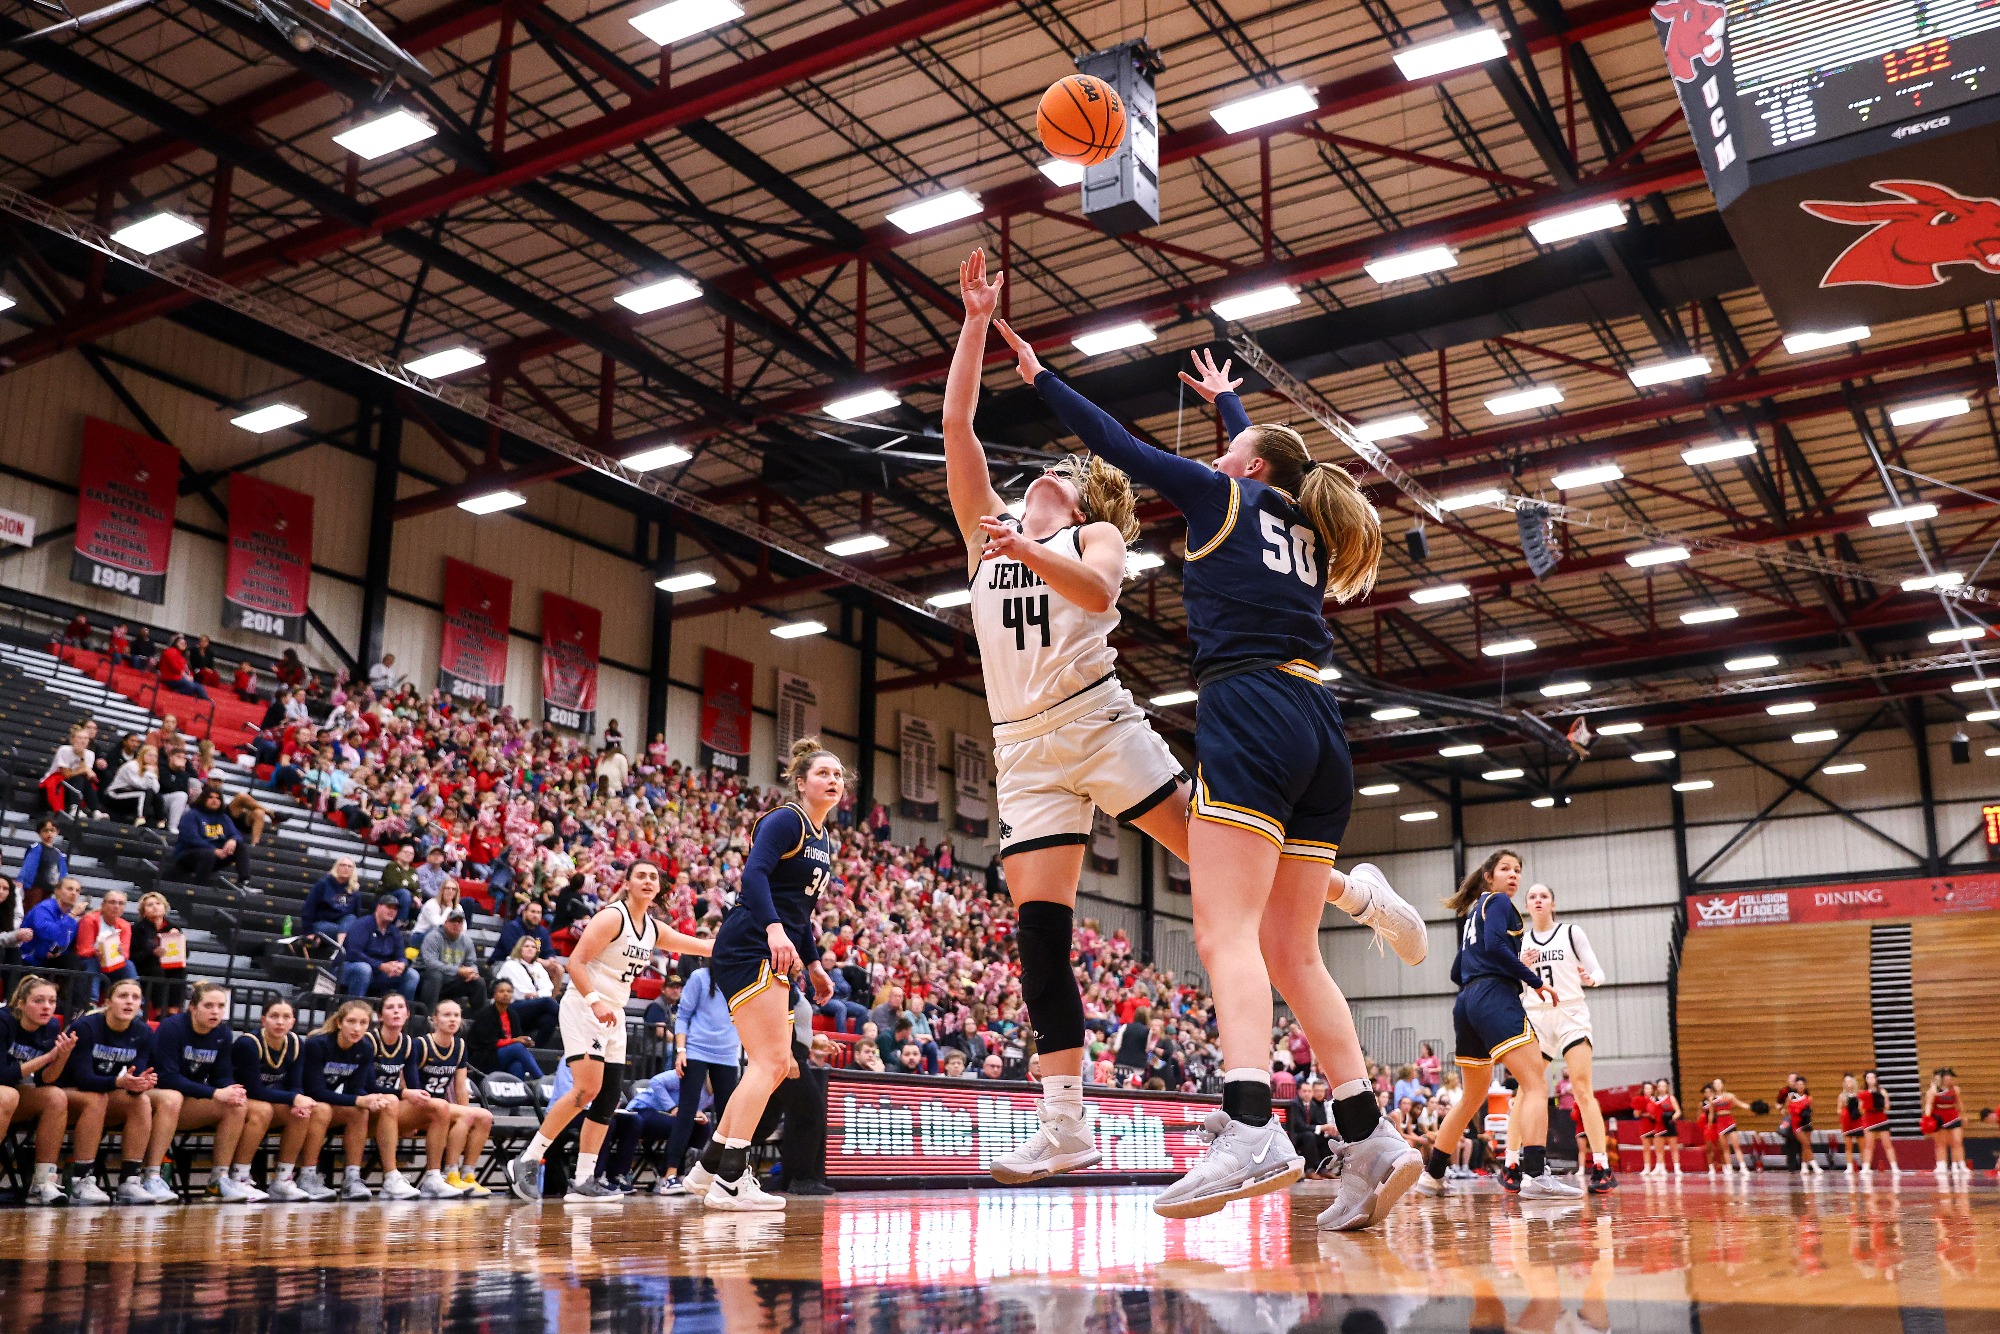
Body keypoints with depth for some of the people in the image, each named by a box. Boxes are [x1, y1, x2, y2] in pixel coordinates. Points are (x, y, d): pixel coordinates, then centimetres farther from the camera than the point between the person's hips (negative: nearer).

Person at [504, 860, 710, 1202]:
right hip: (583, 1006, -8)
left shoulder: (654, 930, 12)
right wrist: (595, 1001, -28)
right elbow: (575, 962, -18)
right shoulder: (612, 917, -11)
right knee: (587, 1089, -20)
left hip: (613, 1014, 8)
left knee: (609, 1099, 3)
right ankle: (527, 1161, -11)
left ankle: (583, 1180, 6)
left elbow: (704, 947, 18)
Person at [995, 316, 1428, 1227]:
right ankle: (1370, 1143, 2)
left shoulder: (1223, 497, 9)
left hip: (1250, 713, -7)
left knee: (1227, 932, -17)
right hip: (1319, 730, 7)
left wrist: (1041, 378, 29)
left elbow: (1116, 444, 16)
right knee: (1290, 953, 7)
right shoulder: (1304, 524, 26)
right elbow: (1270, 459, 48)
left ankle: (1250, 1129, -33)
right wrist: (1227, 399, 65)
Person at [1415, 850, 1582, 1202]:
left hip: (1466, 1002, 9)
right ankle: (1535, 1175, -32)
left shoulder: (1473, 913, 27)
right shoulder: (1498, 902, 3)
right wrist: (1535, 981, -11)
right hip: (1496, 998, -9)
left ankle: (1432, 1175, 21)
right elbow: (1494, 944, -15)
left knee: (1472, 1098, 18)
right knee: (1536, 1084, -16)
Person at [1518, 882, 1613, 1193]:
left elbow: (1597, 971, 3)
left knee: (1582, 1089, -12)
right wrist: (1523, 966, -8)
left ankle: (1602, 1167, -11)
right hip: (1535, 1019, 2)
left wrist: (1590, 978, -20)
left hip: (1571, 1016, -2)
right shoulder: (1520, 943, 11)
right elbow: (1515, 991, 11)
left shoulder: (1571, 933, 5)